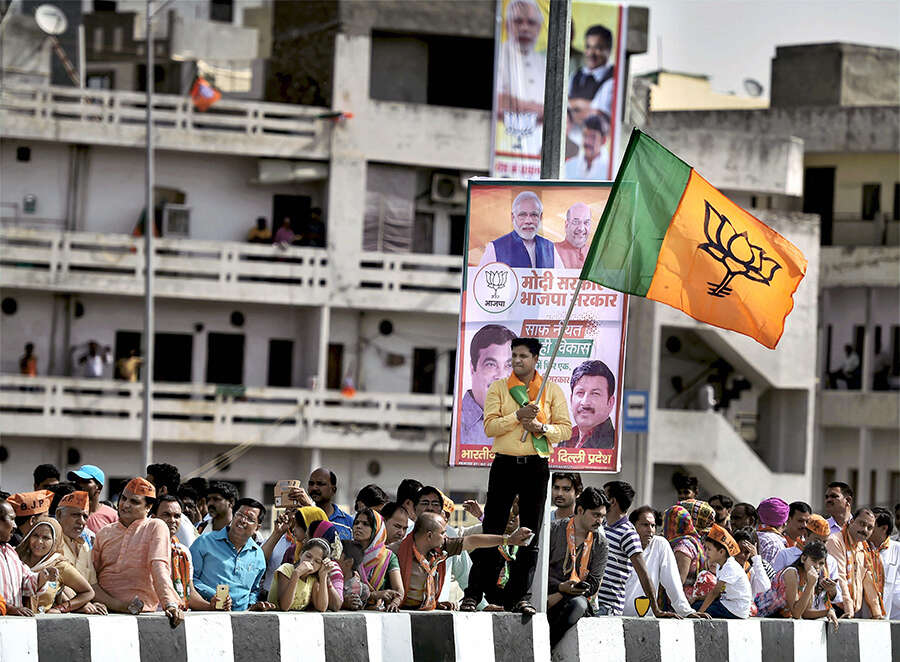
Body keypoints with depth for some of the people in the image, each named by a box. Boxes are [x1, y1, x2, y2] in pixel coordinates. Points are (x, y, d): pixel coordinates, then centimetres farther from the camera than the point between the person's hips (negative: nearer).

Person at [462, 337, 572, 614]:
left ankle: (520, 596, 7)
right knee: (492, 531, -3)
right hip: (505, 464, -1)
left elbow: (565, 429, 5)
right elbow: (489, 426, -3)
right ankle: (473, 594, 1)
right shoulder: (498, 388, 6)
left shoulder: (552, 390, 8)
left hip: (536, 466, 1)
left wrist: (541, 428, -12)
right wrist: (518, 416, -16)